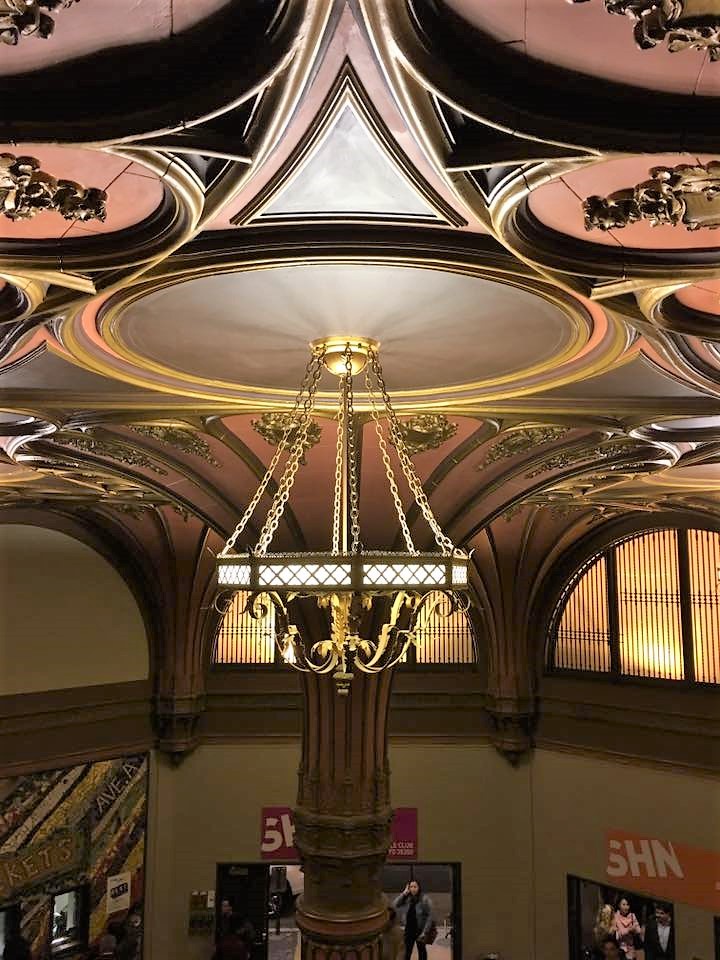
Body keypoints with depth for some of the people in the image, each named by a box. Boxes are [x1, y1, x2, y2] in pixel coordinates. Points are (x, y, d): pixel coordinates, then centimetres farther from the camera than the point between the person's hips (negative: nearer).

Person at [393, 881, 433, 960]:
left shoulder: (425, 899, -14)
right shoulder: (408, 898, -3)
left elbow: (429, 916, -13)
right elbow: (395, 905, -9)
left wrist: (424, 932, -17)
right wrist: (404, 893, -14)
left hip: (420, 929, -3)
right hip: (409, 929, 3)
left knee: (421, 951, 14)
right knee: (406, 953, 4)